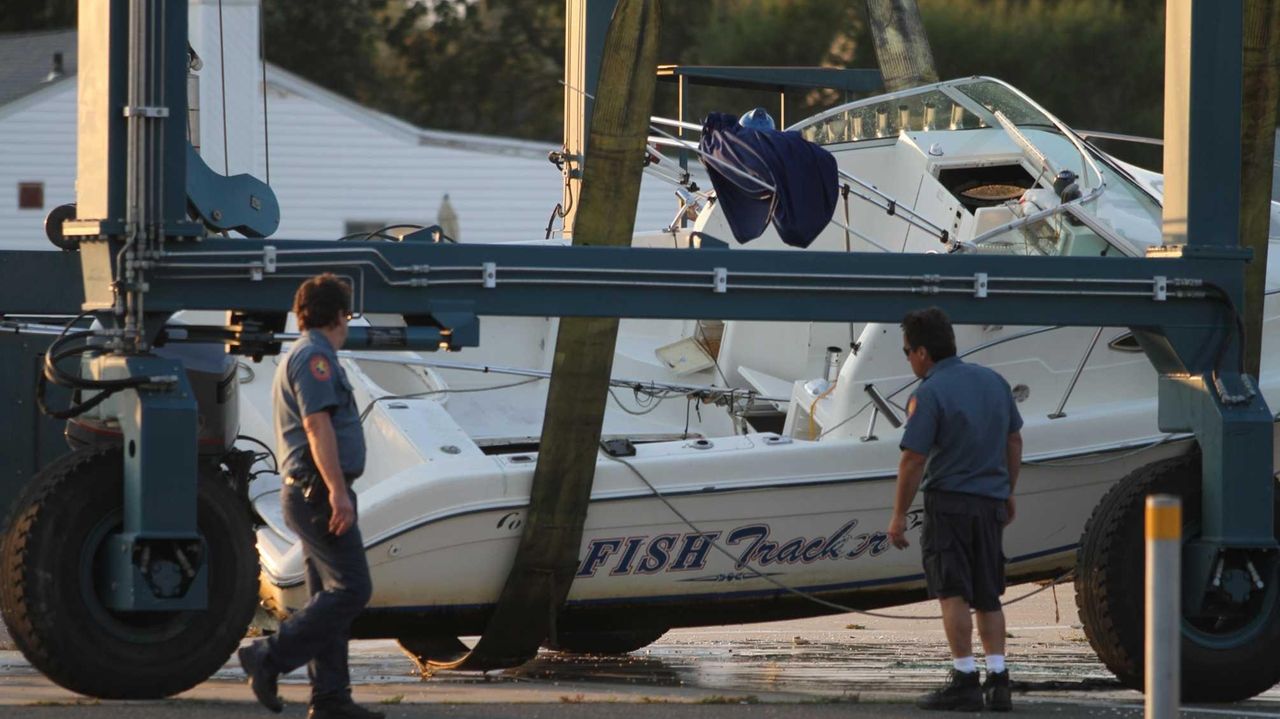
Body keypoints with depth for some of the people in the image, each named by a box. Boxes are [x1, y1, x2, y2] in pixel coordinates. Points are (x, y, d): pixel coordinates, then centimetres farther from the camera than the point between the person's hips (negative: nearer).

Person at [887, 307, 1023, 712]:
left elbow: (913, 460, -15)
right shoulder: (993, 382, 8)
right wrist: (1008, 493, 25)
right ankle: (998, 681, 6)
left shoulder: (929, 394, -14)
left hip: (948, 501, -6)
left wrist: (899, 515, -8)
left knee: (953, 592, -4)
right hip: (991, 503, 6)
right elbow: (1014, 441, 15)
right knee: (988, 596, 12)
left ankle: (965, 681, -9)